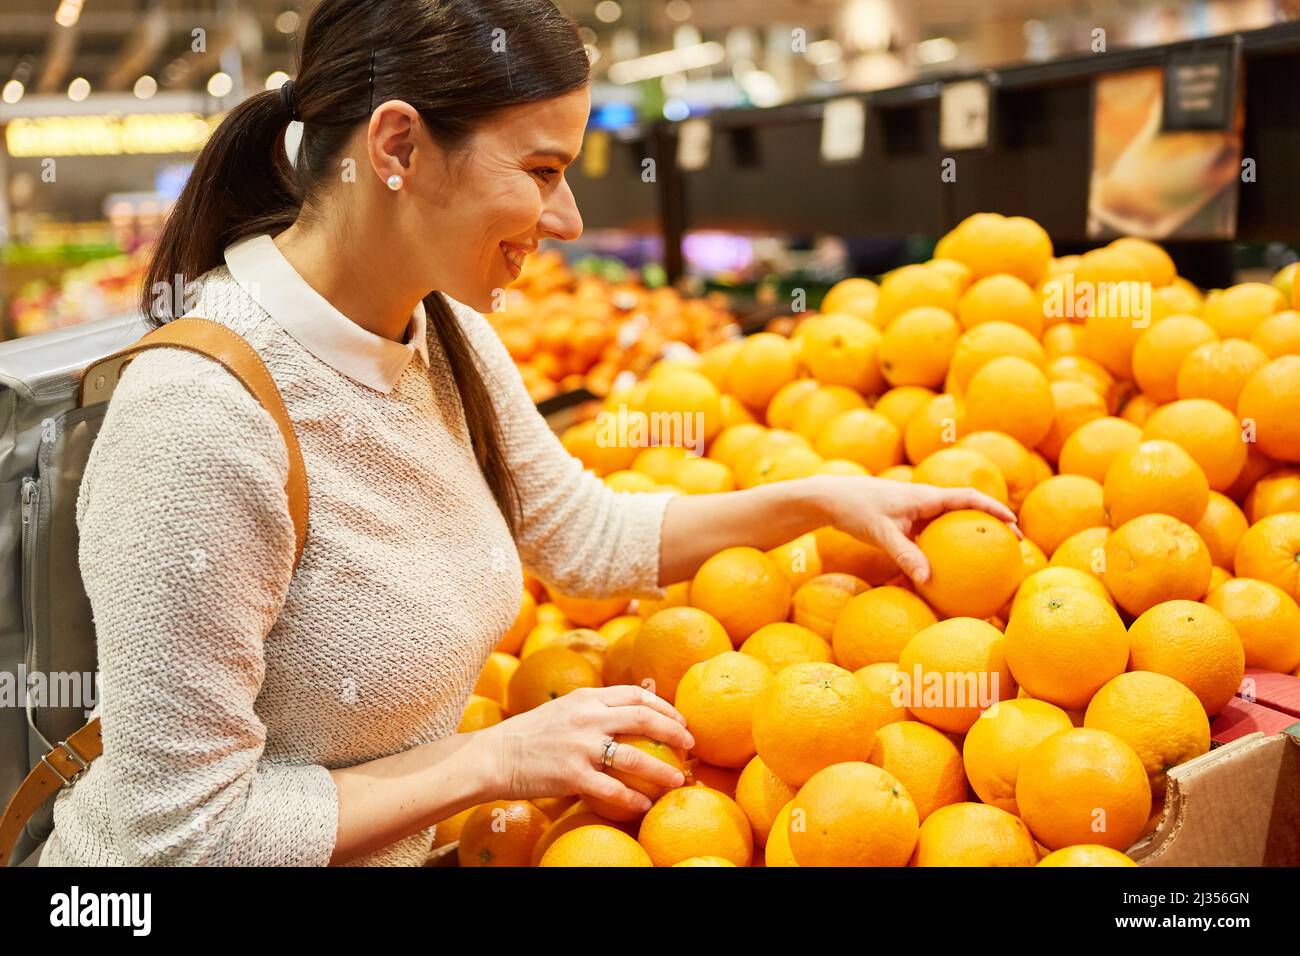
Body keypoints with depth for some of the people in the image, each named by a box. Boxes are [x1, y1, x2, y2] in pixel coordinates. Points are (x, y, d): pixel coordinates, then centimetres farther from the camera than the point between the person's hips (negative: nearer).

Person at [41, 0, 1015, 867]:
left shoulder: (447, 333, -7)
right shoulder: (204, 413, -31)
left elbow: (587, 535, 8)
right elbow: (189, 829, -26)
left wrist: (822, 497, 3)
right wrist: (498, 759, -21)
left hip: (393, 850, 7)